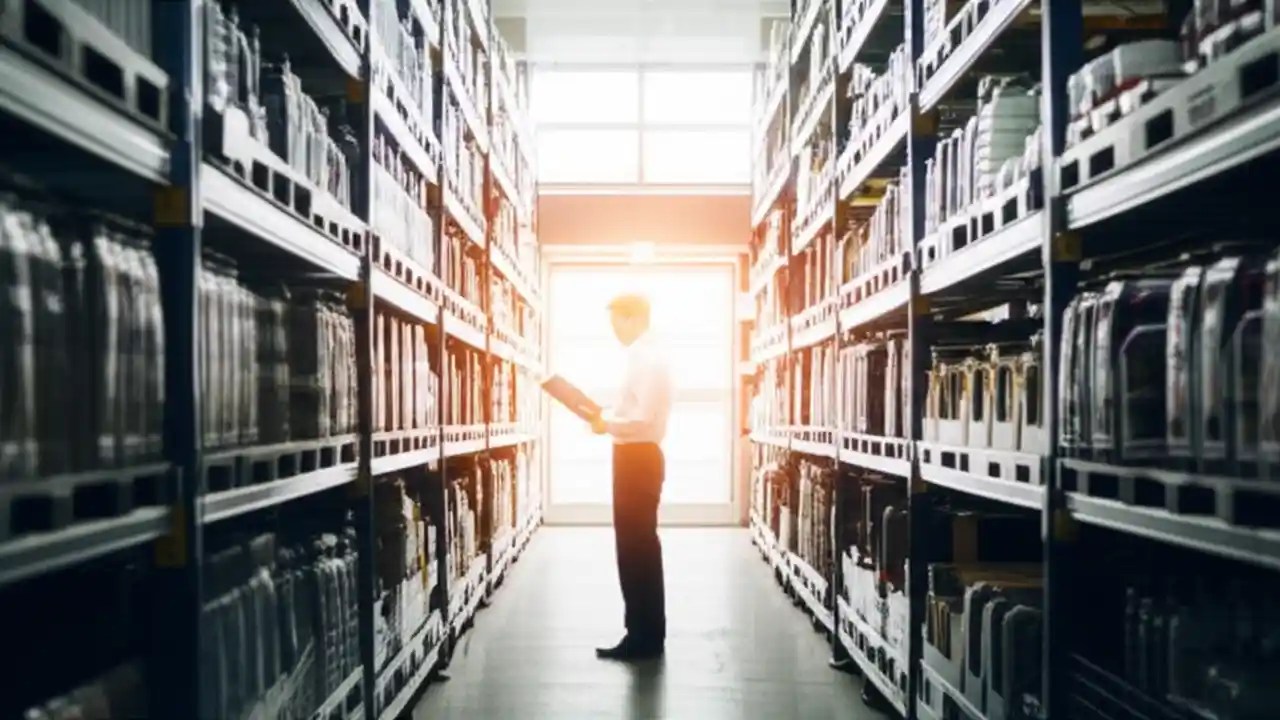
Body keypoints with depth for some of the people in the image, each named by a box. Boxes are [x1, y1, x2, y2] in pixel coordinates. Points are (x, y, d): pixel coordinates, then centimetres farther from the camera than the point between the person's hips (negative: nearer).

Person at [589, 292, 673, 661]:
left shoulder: (648, 360, -16)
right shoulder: (641, 357, 15)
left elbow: (643, 419, -24)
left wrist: (607, 424, -11)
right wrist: (607, 419, 8)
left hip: (638, 458, -11)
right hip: (634, 457, 11)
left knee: (638, 547, -4)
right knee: (636, 546, 15)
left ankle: (646, 636, 6)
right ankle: (643, 633, 24)